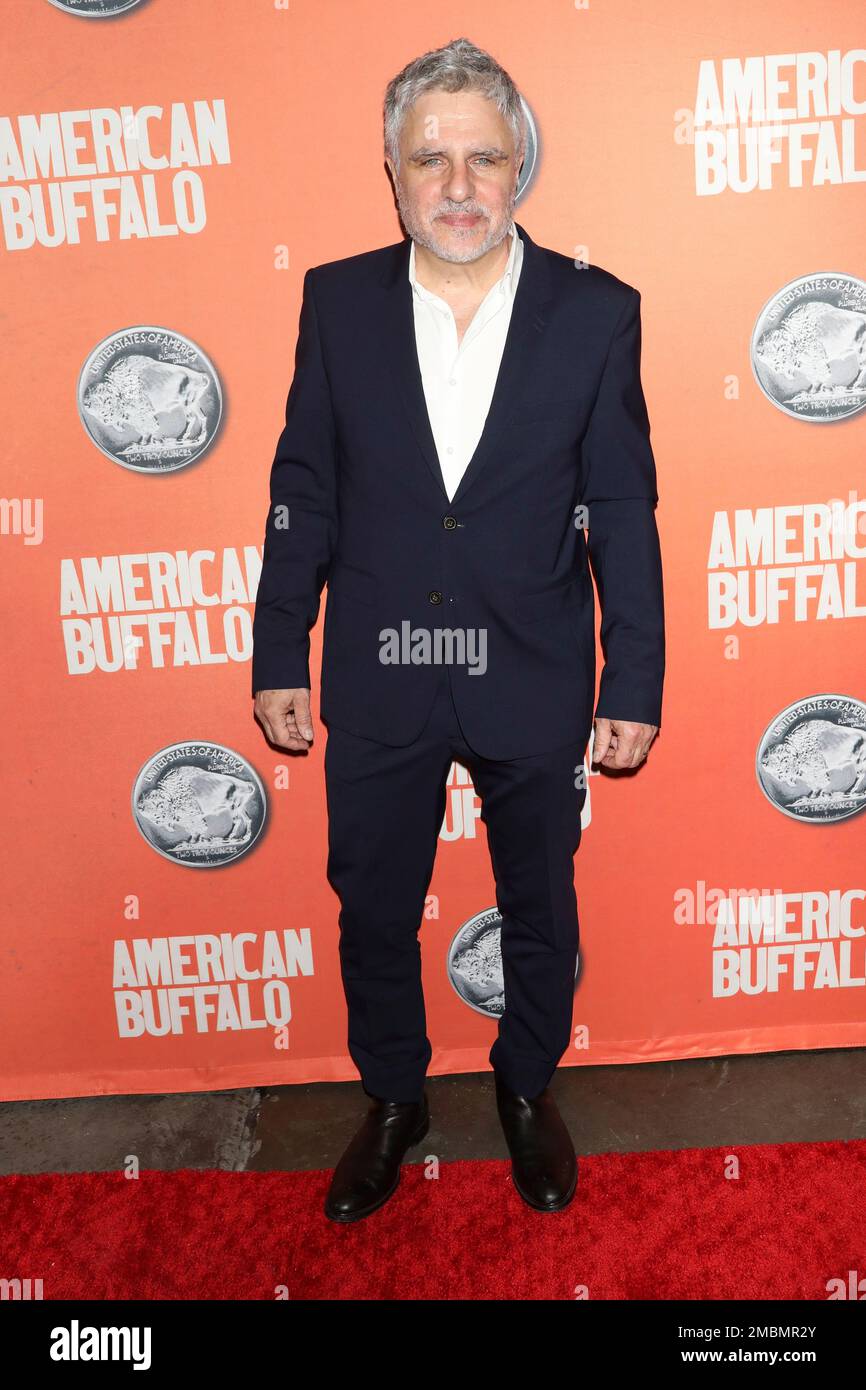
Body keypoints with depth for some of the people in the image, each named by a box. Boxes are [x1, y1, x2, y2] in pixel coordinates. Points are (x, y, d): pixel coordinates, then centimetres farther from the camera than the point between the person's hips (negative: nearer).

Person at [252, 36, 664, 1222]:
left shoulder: (597, 311, -5)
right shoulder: (338, 300, -1)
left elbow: (623, 513, -3)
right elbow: (304, 492, 2)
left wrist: (635, 683, -4)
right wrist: (279, 658, 1)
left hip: (535, 682, 0)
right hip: (379, 681, 1)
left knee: (540, 909, 17)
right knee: (373, 912, 16)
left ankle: (529, 1089, 46)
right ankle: (394, 1101, 43)